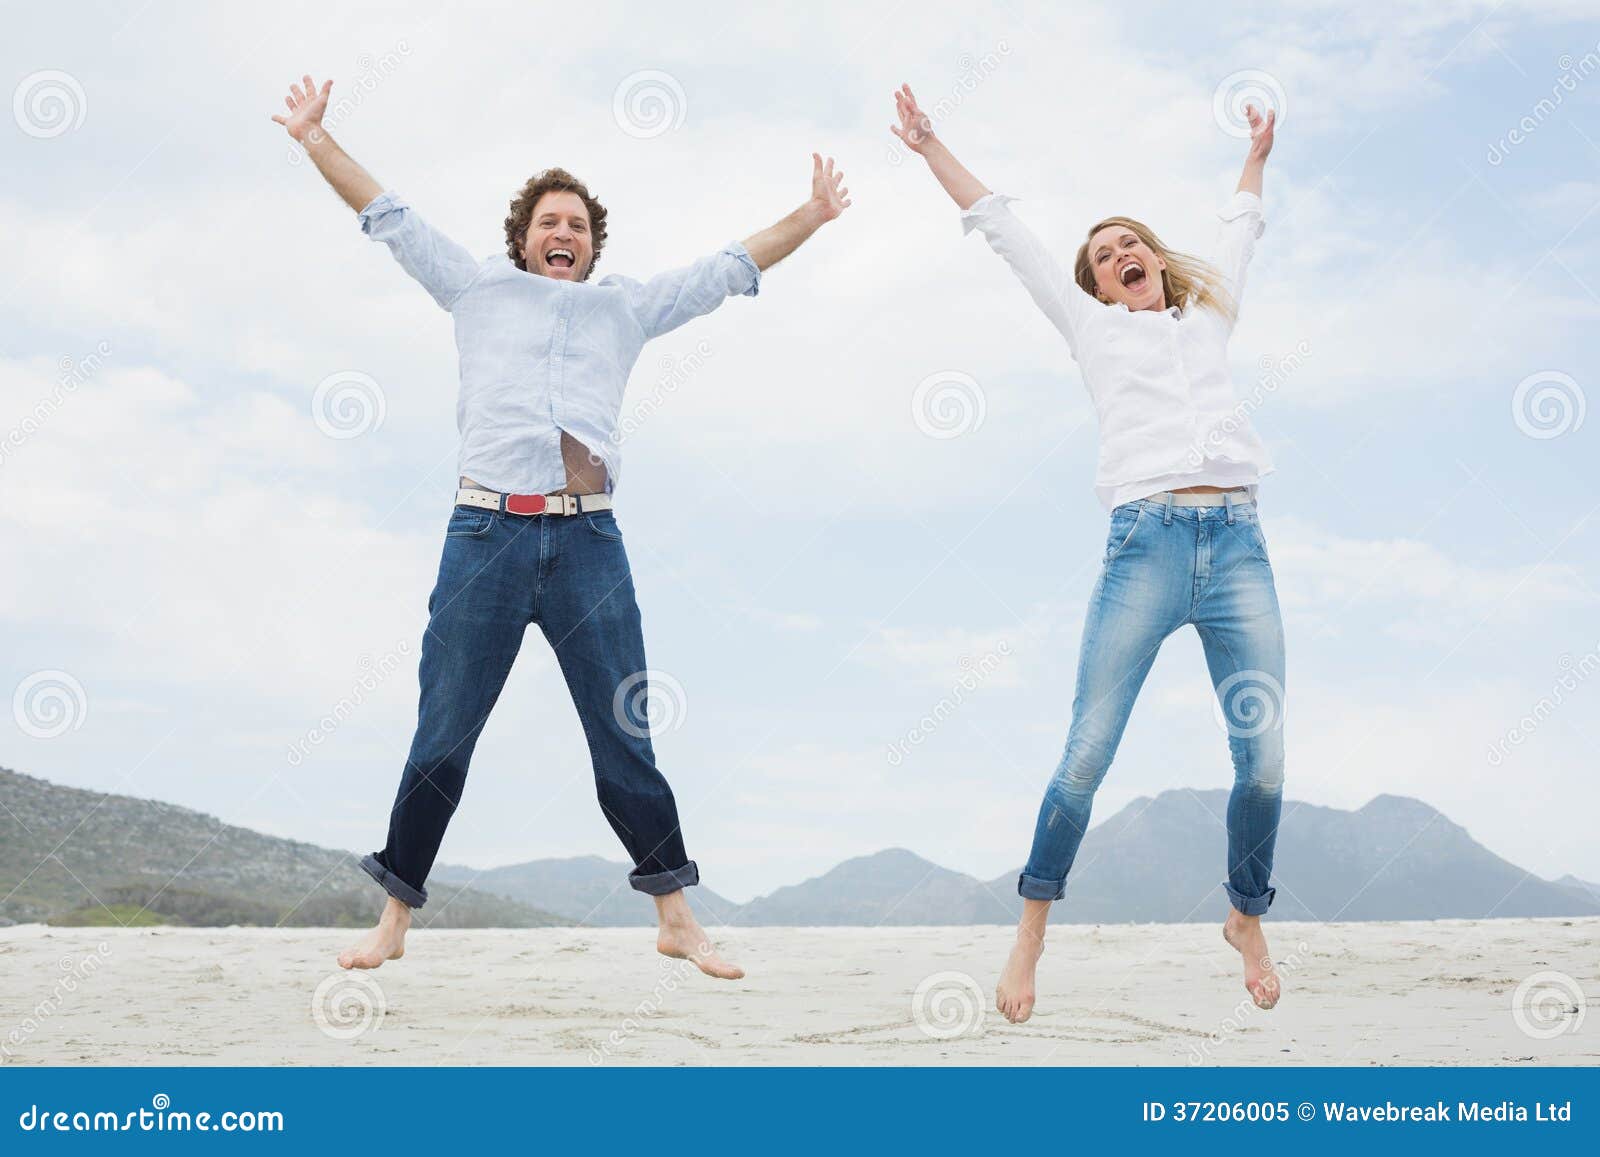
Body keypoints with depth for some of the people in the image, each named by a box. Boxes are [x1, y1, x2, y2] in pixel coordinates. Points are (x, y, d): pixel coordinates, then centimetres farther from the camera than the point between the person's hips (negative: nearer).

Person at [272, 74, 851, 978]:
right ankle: (396, 920, 13)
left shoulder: (627, 308, 20)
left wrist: (813, 216, 23)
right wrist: (314, 136, 16)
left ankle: (677, 918, 9)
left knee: (626, 741, 2)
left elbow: (731, 268, 24)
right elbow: (388, 215, 18)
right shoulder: (478, 290, 16)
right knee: (443, 740, 2)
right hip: (488, 534, -1)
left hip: (589, 542, 1)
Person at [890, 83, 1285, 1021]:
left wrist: (1257, 155, 57)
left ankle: (1249, 920, 20)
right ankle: (1033, 928, 8)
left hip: (1239, 545, 3)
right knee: (1086, 755, -9)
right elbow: (1004, 229, 26)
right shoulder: (1094, 327, 20)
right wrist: (932, 148, 33)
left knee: (1263, 761, -3)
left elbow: (1239, 233, 44)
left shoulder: (1210, 318, 26)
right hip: (1147, 543, -2)